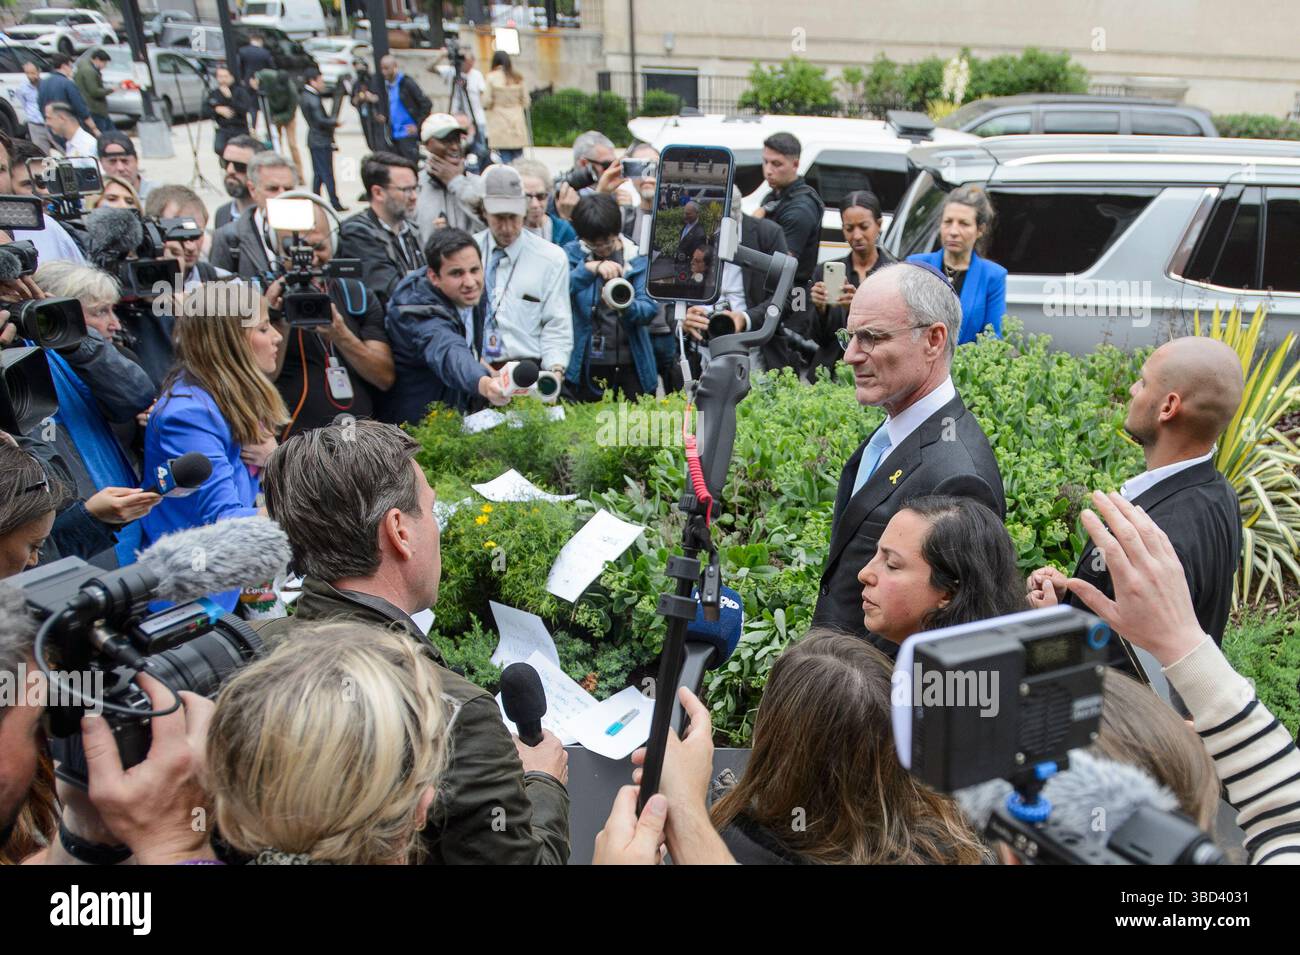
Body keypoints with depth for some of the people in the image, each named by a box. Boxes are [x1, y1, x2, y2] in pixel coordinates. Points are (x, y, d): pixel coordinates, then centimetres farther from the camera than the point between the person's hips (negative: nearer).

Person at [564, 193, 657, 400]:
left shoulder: (639, 257, 2)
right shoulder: (571, 254, 2)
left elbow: (650, 308, -7)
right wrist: (590, 268, -31)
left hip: (632, 365, 1)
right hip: (587, 366, 0)